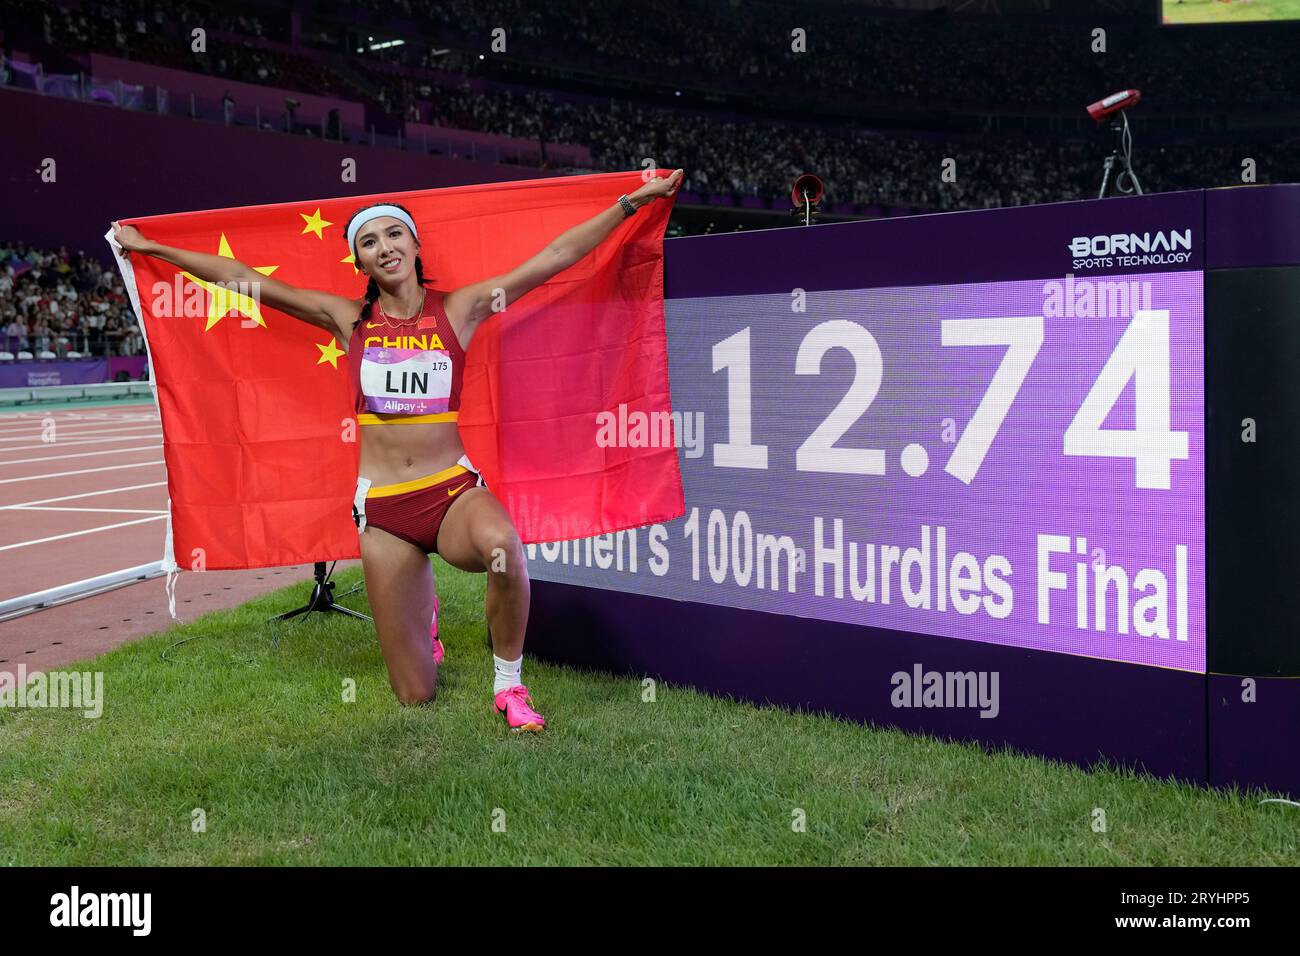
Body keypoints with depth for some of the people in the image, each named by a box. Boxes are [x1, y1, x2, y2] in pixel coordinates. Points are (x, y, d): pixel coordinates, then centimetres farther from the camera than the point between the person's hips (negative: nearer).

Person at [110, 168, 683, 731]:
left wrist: (632, 201, -4)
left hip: (453, 491, -1)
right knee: (416, 697, 3)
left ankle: (509, 683, -12)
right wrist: (149, 247, 12)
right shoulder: (348, 319, 4)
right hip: (381, 507, 1)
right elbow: (239, 276, 8)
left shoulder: (459, 309, 1)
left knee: (502, 546, -40)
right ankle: (422, 618, 42)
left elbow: (558, 255, -2)